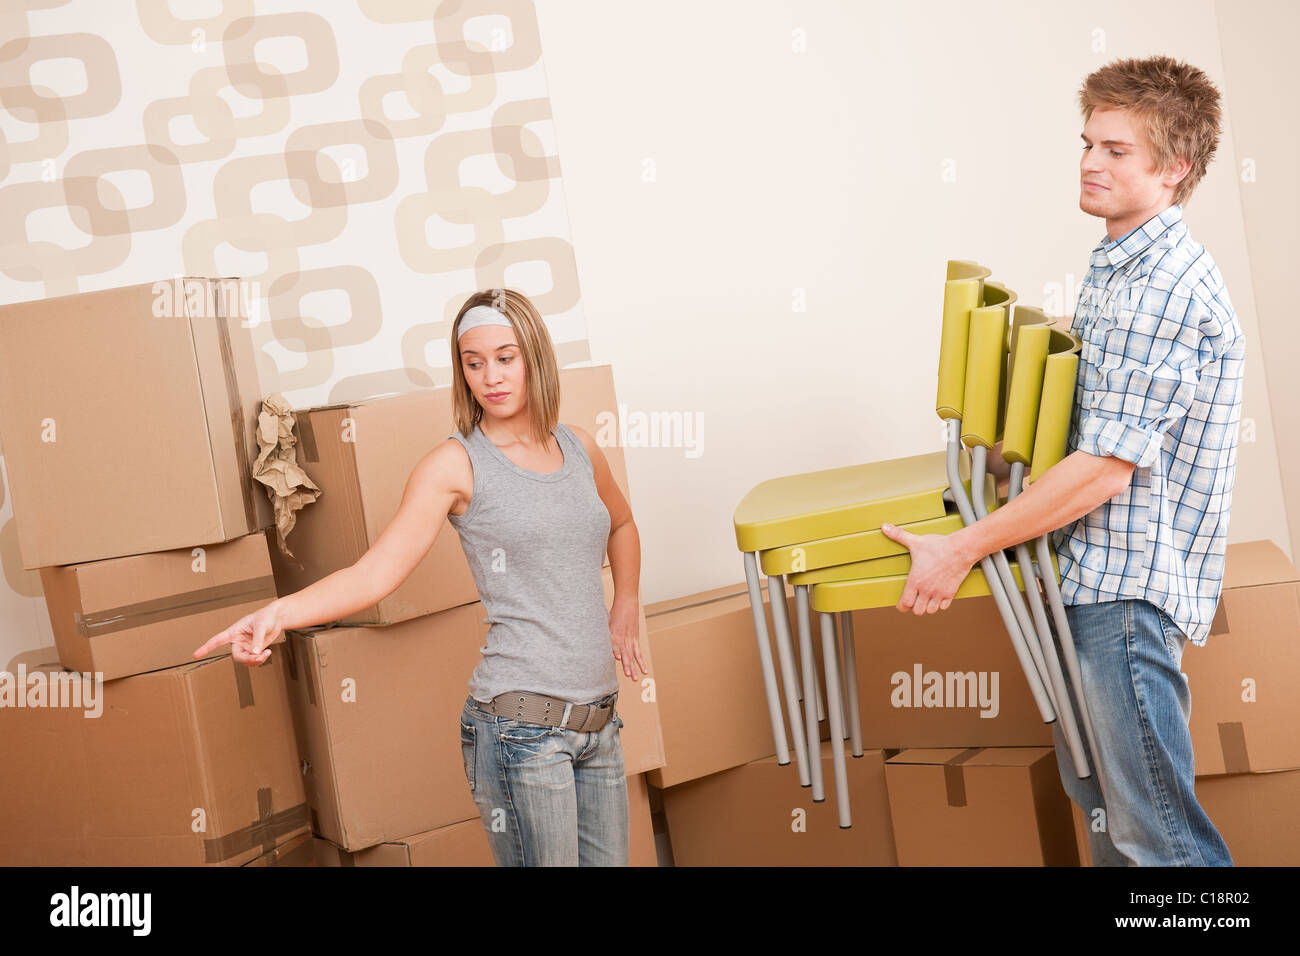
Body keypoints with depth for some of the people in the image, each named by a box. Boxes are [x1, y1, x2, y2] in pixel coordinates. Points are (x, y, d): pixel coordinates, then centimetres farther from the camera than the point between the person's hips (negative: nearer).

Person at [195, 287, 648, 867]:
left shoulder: (578, 447, 12)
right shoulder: (456, 465, -4)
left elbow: (621, 525, 33)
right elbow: (376, 572, -13)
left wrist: (625, 612, 21)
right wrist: (280, 611, -28)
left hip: (598, 723, 6)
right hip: (521, 722, -6)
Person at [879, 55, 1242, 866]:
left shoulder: (1167, 287, -19)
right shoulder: (1122, 269, 14)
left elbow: (1108, 465, -24)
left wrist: (961, 550, -21)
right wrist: (1008, 459, 22)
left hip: (1128, 585, -10)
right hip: (1091, 571, 11)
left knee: (1152, 825, -3)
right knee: (1096, 796, 21)